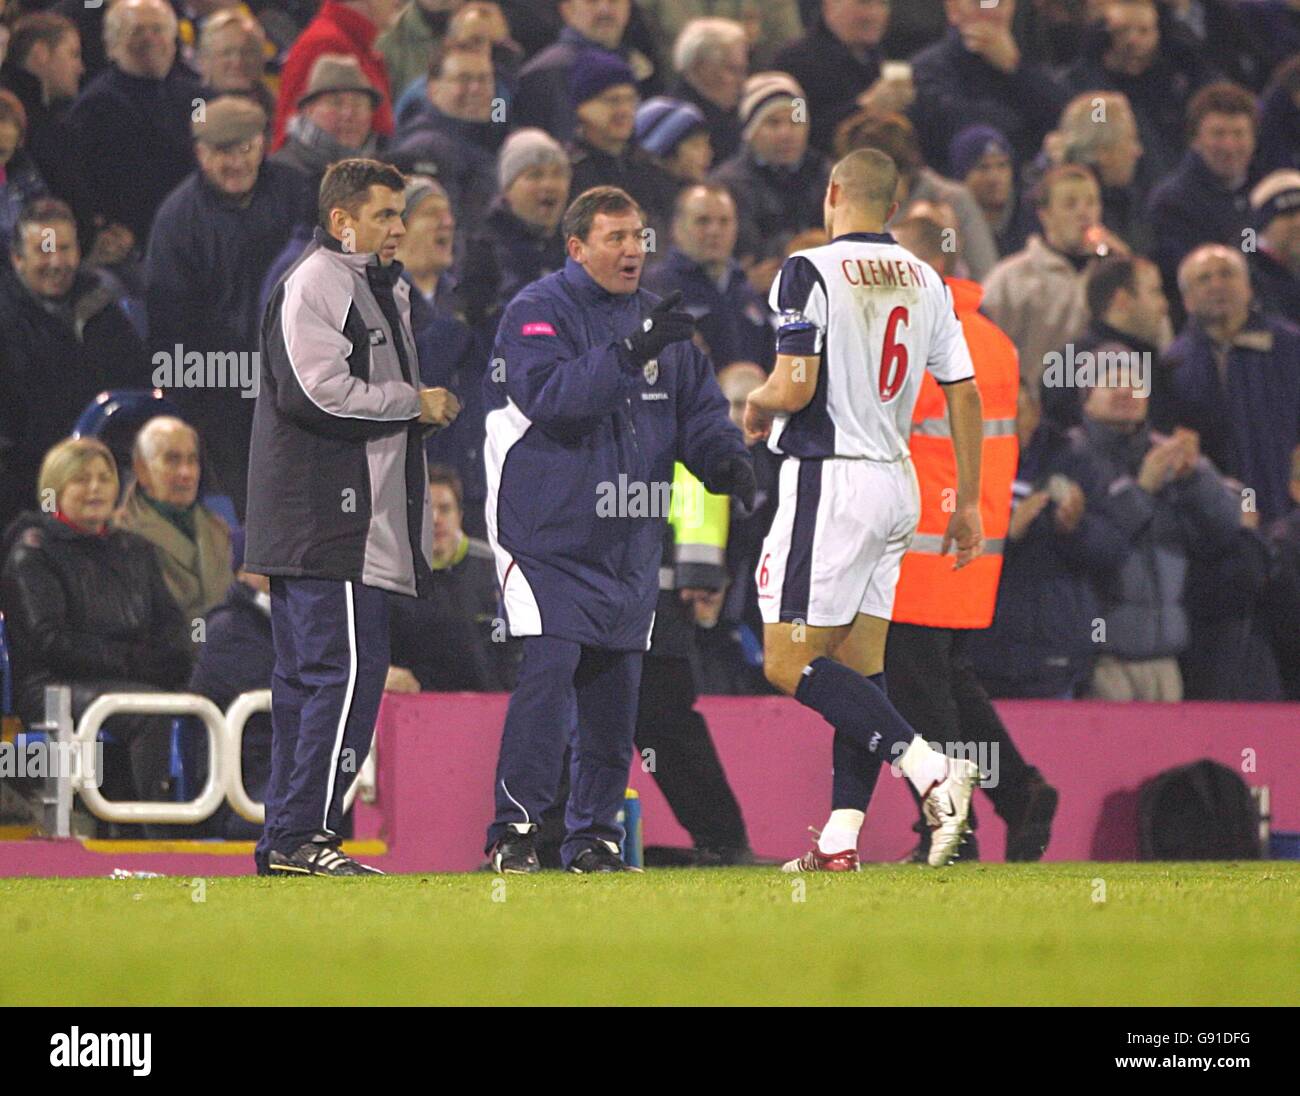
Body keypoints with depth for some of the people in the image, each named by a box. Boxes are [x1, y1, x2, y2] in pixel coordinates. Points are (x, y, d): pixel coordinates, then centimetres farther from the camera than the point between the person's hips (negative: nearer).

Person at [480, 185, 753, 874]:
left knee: (615, 683, 7)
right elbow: (549, 394, -23)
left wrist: (724, 457, -4)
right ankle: (514, 829, -10)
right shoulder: (536, 313, -7)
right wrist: (628, 353, -31)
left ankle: (594, 835, 15)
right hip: (547, 531, -6)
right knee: (549, 669, -16)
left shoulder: (657, 321, 13)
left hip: (629, 543, 6)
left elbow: (697, 408, 16)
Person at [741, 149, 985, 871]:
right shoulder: (926, 282, 10)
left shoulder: (812, 272, -10)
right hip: (898, 483, 7)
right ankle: (841, 839, 3)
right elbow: (966, 395, 11)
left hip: (831, 479, -7)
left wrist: (755, 408, 6)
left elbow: (794, 388, -18)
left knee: (790, 663, -6)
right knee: (860, 663, 8)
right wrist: (969, 505, 17)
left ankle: (931, 769, -20)